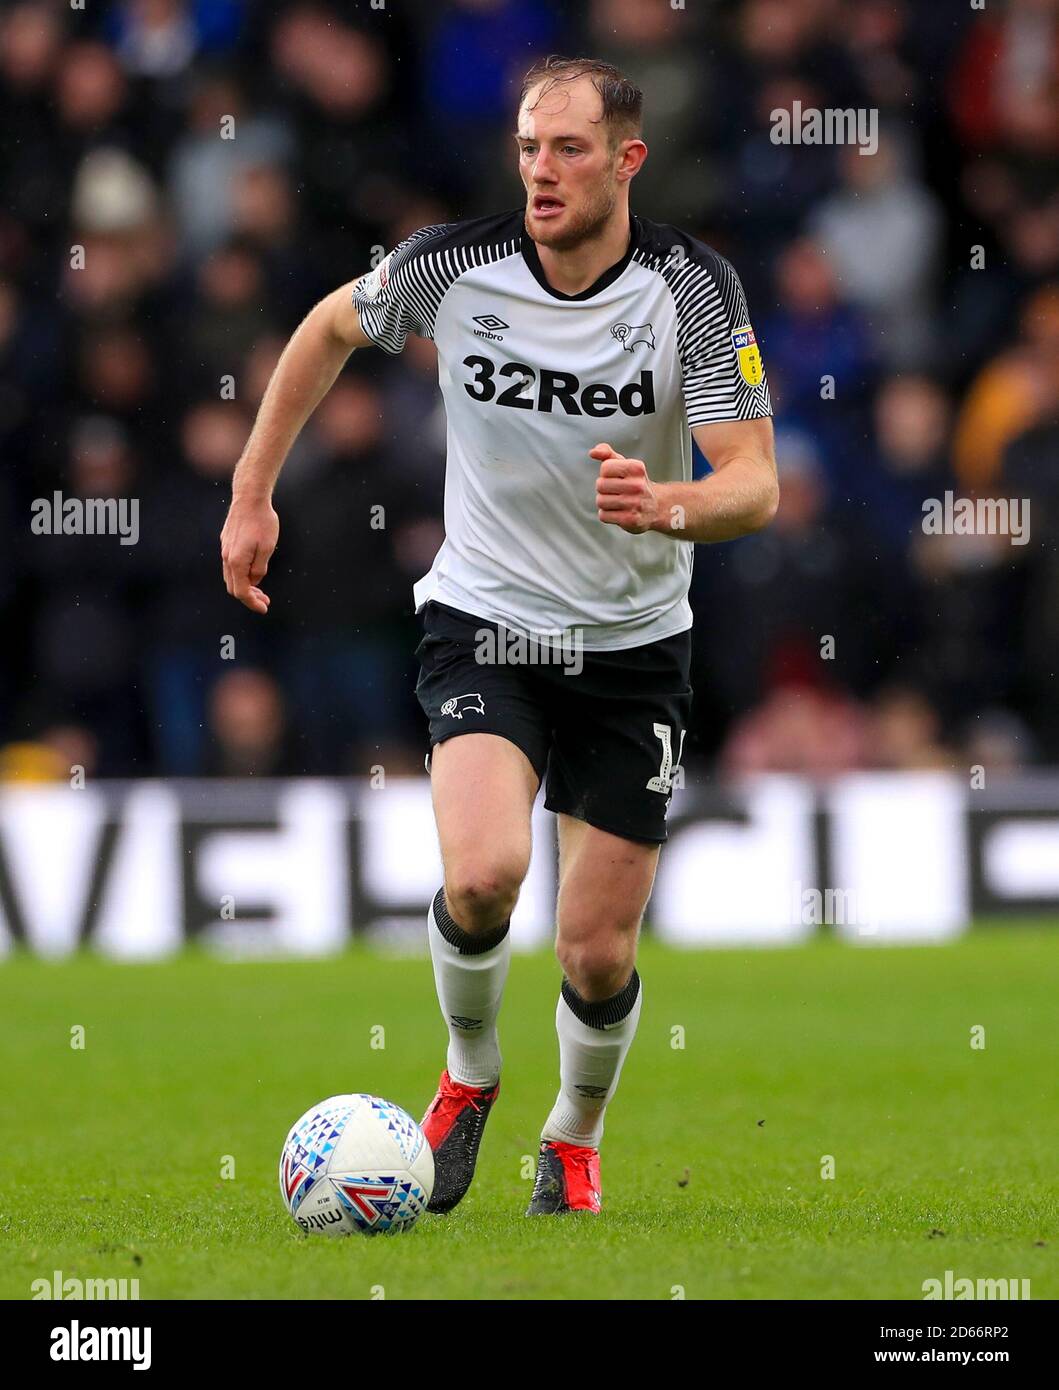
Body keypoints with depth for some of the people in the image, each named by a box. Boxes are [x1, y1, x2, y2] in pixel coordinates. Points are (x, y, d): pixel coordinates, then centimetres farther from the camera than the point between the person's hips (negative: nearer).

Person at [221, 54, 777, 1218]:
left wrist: (668, 507, -41)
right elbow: (331, 327, 10)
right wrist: (251, 496, 10)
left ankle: (574, 1142, 33)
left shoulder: (692, 288, -15)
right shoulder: (451, 266, -12)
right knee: (483, 872, -26)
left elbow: (754, 485, -18)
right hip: (482, 626, 0)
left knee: (597, 953, 1)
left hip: (632, 648, 0)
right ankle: (468, 1075, 5)